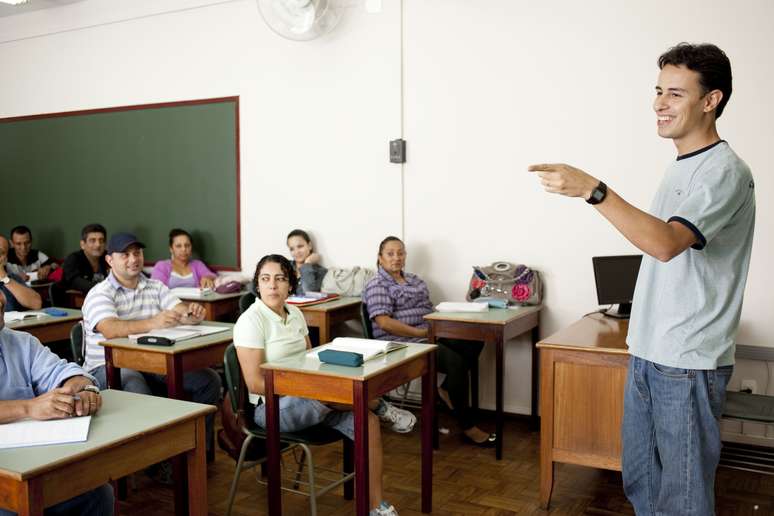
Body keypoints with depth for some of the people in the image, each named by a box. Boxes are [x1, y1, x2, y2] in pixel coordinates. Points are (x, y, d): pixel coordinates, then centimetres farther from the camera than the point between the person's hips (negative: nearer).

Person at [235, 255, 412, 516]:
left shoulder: (295, 313, 8)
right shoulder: (251, 321, -14)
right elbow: (255, 383, -18)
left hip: (308, 398, 7)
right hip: (273, 407, -7)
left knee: (367, 421, -16)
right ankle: (381, 407, -4)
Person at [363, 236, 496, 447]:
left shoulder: (415, 280, 21)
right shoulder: (377, 285, -4)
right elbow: (384, 323, -16)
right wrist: (421, 333, -19)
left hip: (429, 334, 8)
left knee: (474, 341, -15)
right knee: (456, 362, -28)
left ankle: (447, 389, -2)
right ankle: (468, 428, -17)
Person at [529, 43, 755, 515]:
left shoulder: (725, 171, -14)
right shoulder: (679, 169, 14)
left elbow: (666, 242, -29)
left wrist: (592, 189, -35)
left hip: (688, 363, -9)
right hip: (648, 352, 9)